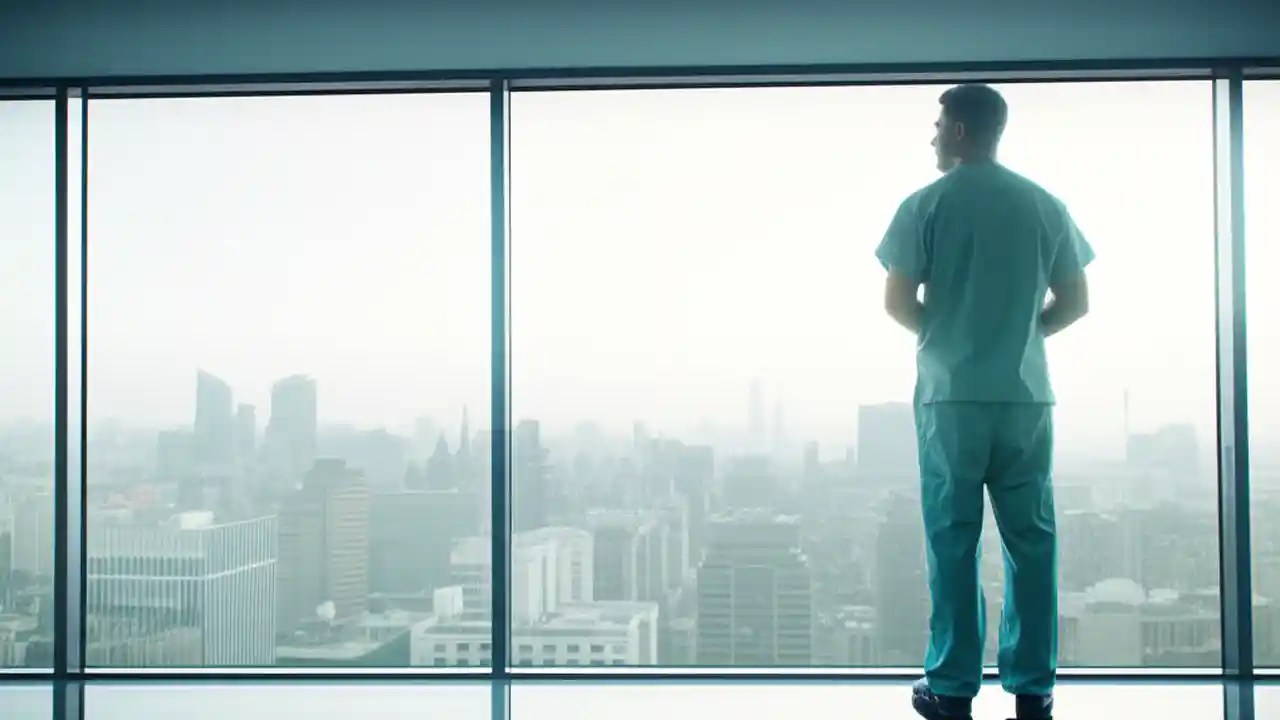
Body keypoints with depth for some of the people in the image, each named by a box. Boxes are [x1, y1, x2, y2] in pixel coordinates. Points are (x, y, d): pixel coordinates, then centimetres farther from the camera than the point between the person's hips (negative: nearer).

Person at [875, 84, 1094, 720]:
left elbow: (897, 302, -5)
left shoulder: (926, 205, -4)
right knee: (1031, 542, 7)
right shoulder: (1046, 206, 6)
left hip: (950, 396, -2)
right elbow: (1074, 304, 7)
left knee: (952, 542, 4)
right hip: (1027, 397, 3)